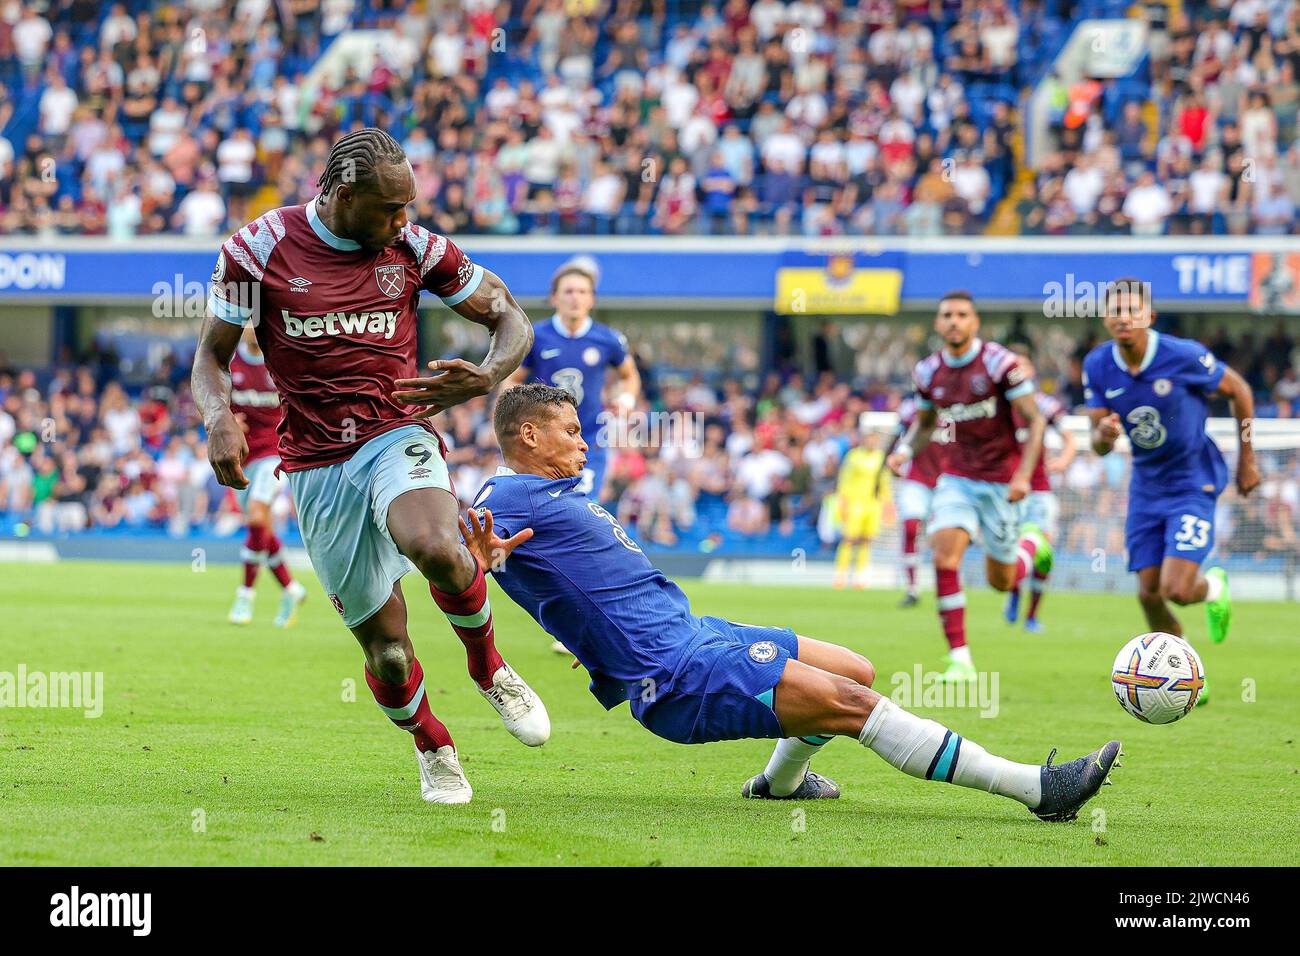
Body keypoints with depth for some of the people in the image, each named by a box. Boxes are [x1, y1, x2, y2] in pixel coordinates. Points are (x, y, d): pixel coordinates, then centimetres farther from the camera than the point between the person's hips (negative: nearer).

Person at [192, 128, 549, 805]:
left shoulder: (414, 248, 1)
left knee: (437, 550, -35)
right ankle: (432, 749, 31)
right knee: (386, 648, -1)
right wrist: (219, 418, -17)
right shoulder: (259, 249, -1)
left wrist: (485, 377, -12)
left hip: (397, 437, 0)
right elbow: (211, 355, 6)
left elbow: (510, 318, 10)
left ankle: (489, 669, -4)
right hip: (316, 465, 0)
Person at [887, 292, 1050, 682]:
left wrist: (1024, 475, -19)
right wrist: (904, 450, 0)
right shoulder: (928, 372, 1)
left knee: (1001, 581, 5)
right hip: (957, 478, 3)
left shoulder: (999, 363, -14)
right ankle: (960, 660, -15)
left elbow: (1035, 420, -10)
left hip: (1000, 481, -3)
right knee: (944, 554, -20)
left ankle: (1033, 544, 43)